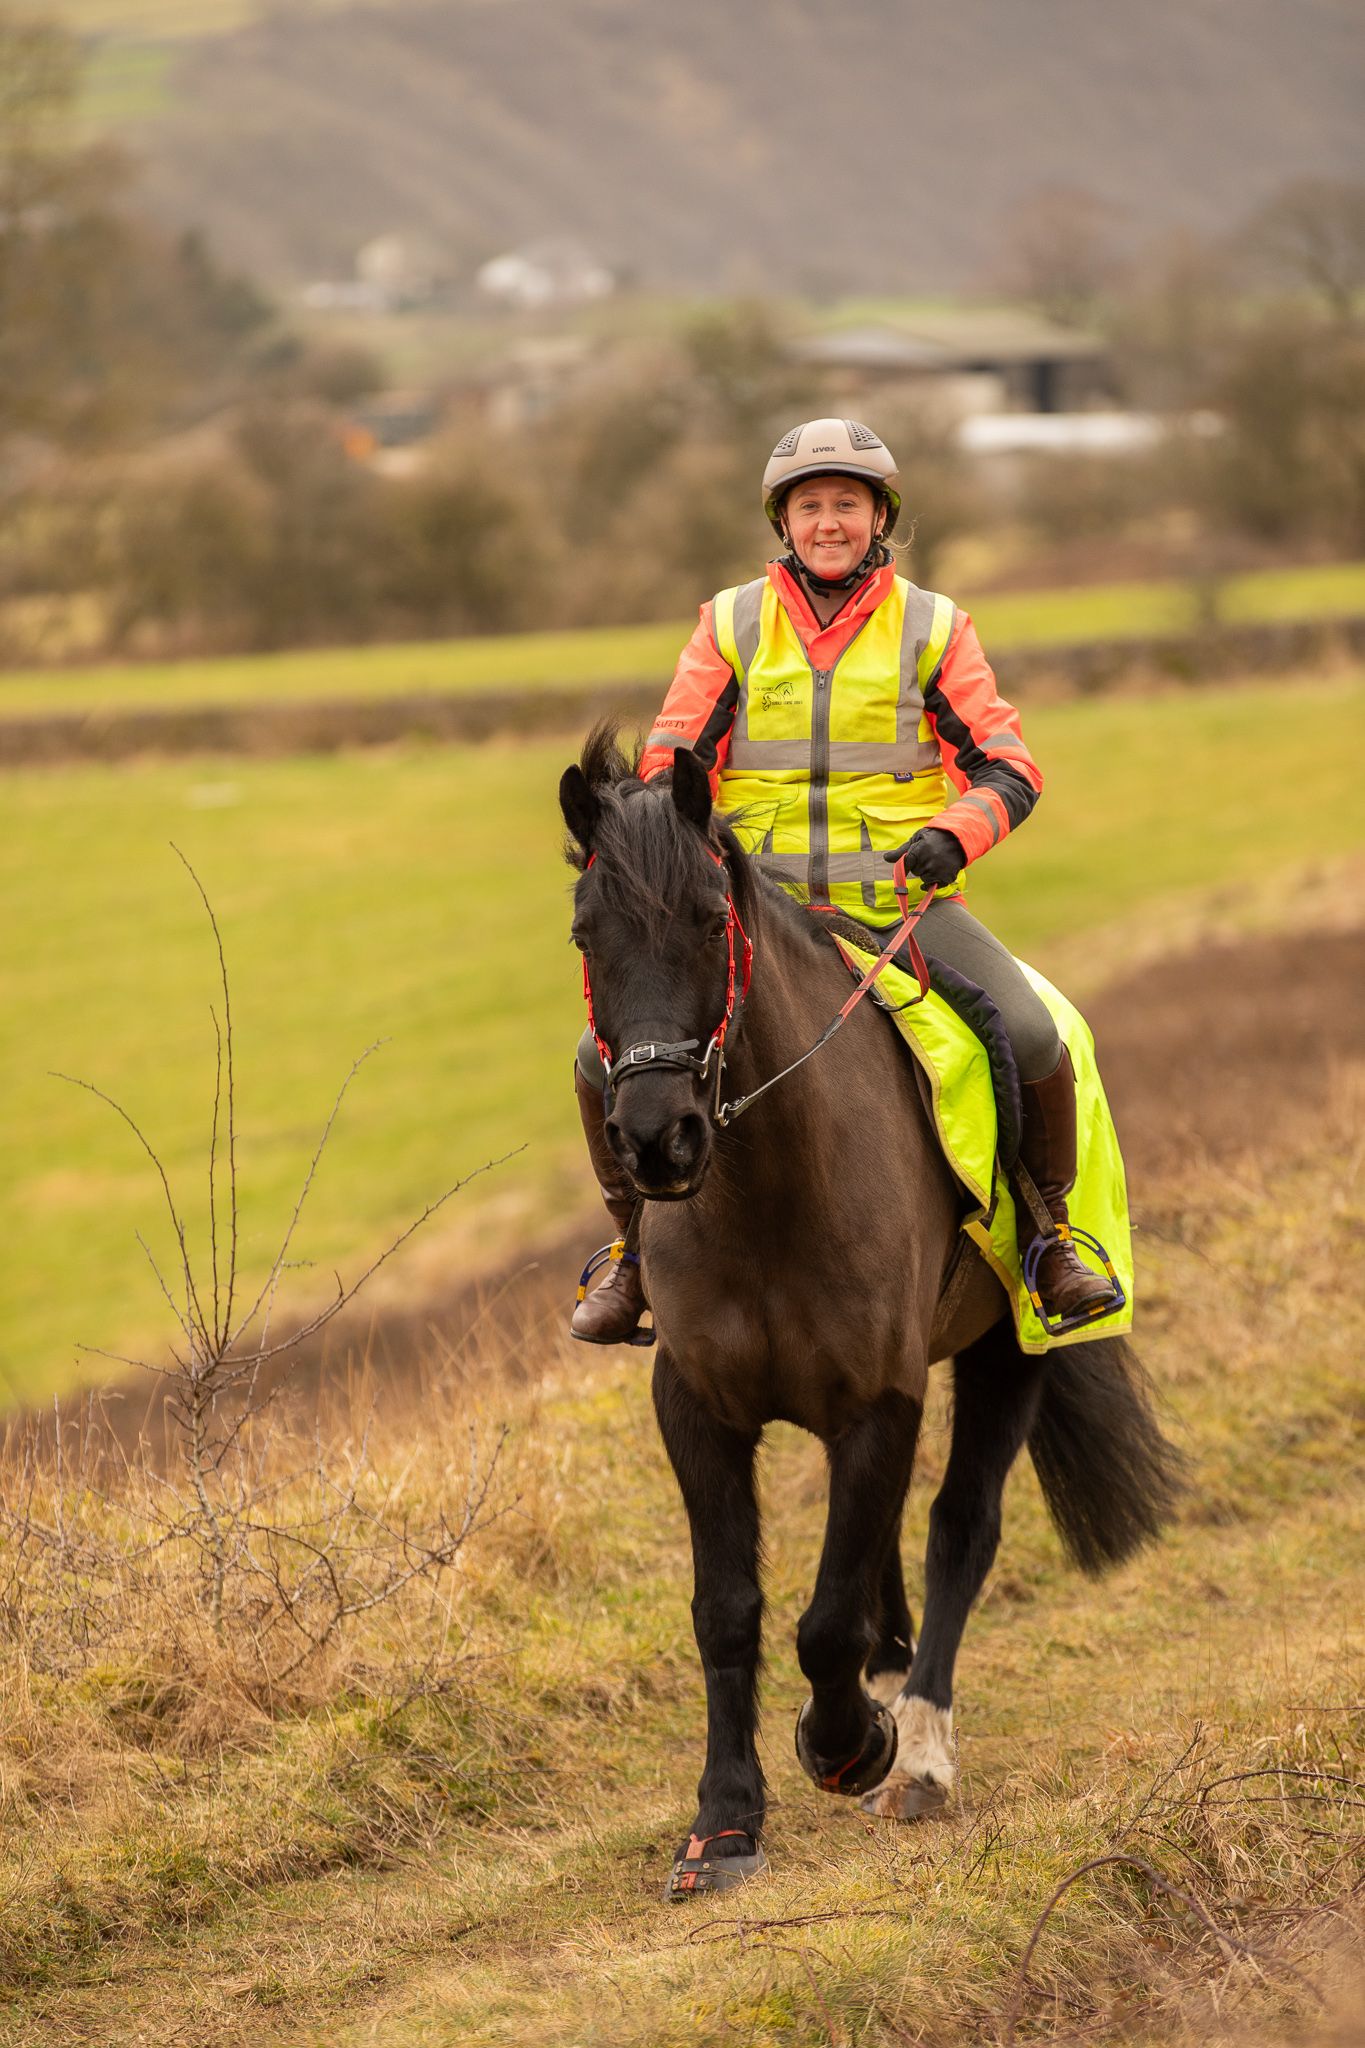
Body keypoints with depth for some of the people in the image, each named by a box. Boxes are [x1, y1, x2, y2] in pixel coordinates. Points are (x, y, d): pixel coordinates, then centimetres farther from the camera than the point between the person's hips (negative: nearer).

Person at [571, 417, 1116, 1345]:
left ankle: (1049, 1233, 0)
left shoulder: (933, 629, 6)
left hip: (903, 901, -1)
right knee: (608, 1058, -15)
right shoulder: (732, 627, 8)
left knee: (1031, 1039, -25)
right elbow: (670, 766, 9)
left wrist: (955, 833, -18)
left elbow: (1007, 766, 4)